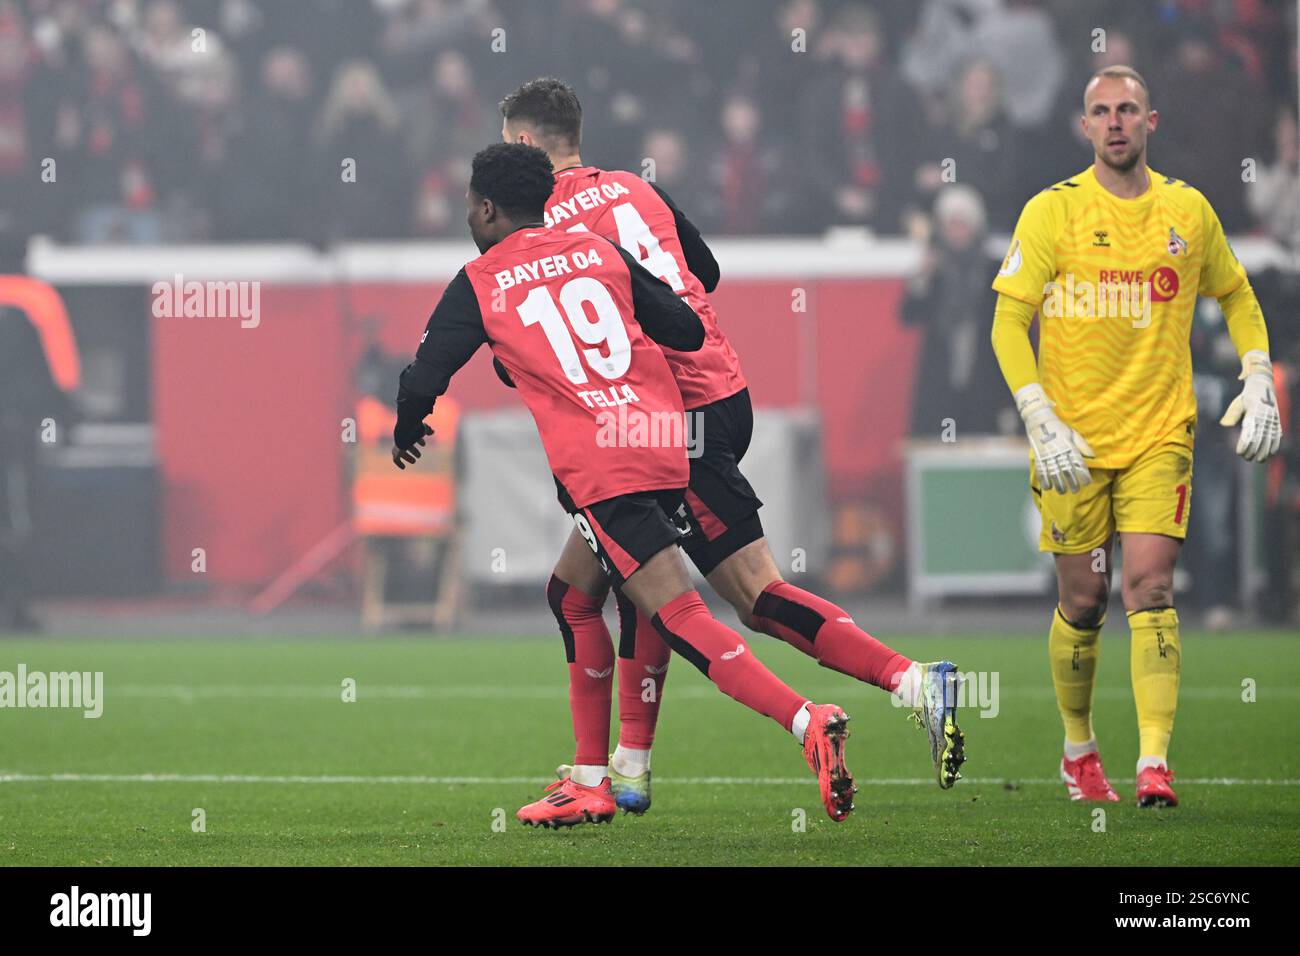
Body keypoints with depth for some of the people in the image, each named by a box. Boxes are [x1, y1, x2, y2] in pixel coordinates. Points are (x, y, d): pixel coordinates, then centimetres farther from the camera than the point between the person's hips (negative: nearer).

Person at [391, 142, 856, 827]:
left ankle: (808, 723, -33)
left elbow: (421, 383, 7)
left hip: (598, 470, -7)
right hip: (666, 450, 7)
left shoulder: (479, 284, 5)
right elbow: (689, 333, 14)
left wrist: (407, 432, 29)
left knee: (679, 616, -14)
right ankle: (591, 783, 21)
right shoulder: (600, 252, 16)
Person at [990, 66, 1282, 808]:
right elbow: (1009, 321, -5)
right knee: (1083, 602, 3)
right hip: (1074, 441, -1)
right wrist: (1043, 422, -16)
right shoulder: (1052, 212, -3)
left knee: (1151, 587, -13)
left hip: (1160, 434, 1)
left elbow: (1236, 295, 20)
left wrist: (1260, 384, 7)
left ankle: (1155, 763, -16)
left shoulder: (1189, 211, 5)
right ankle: (1079, 748, 25)